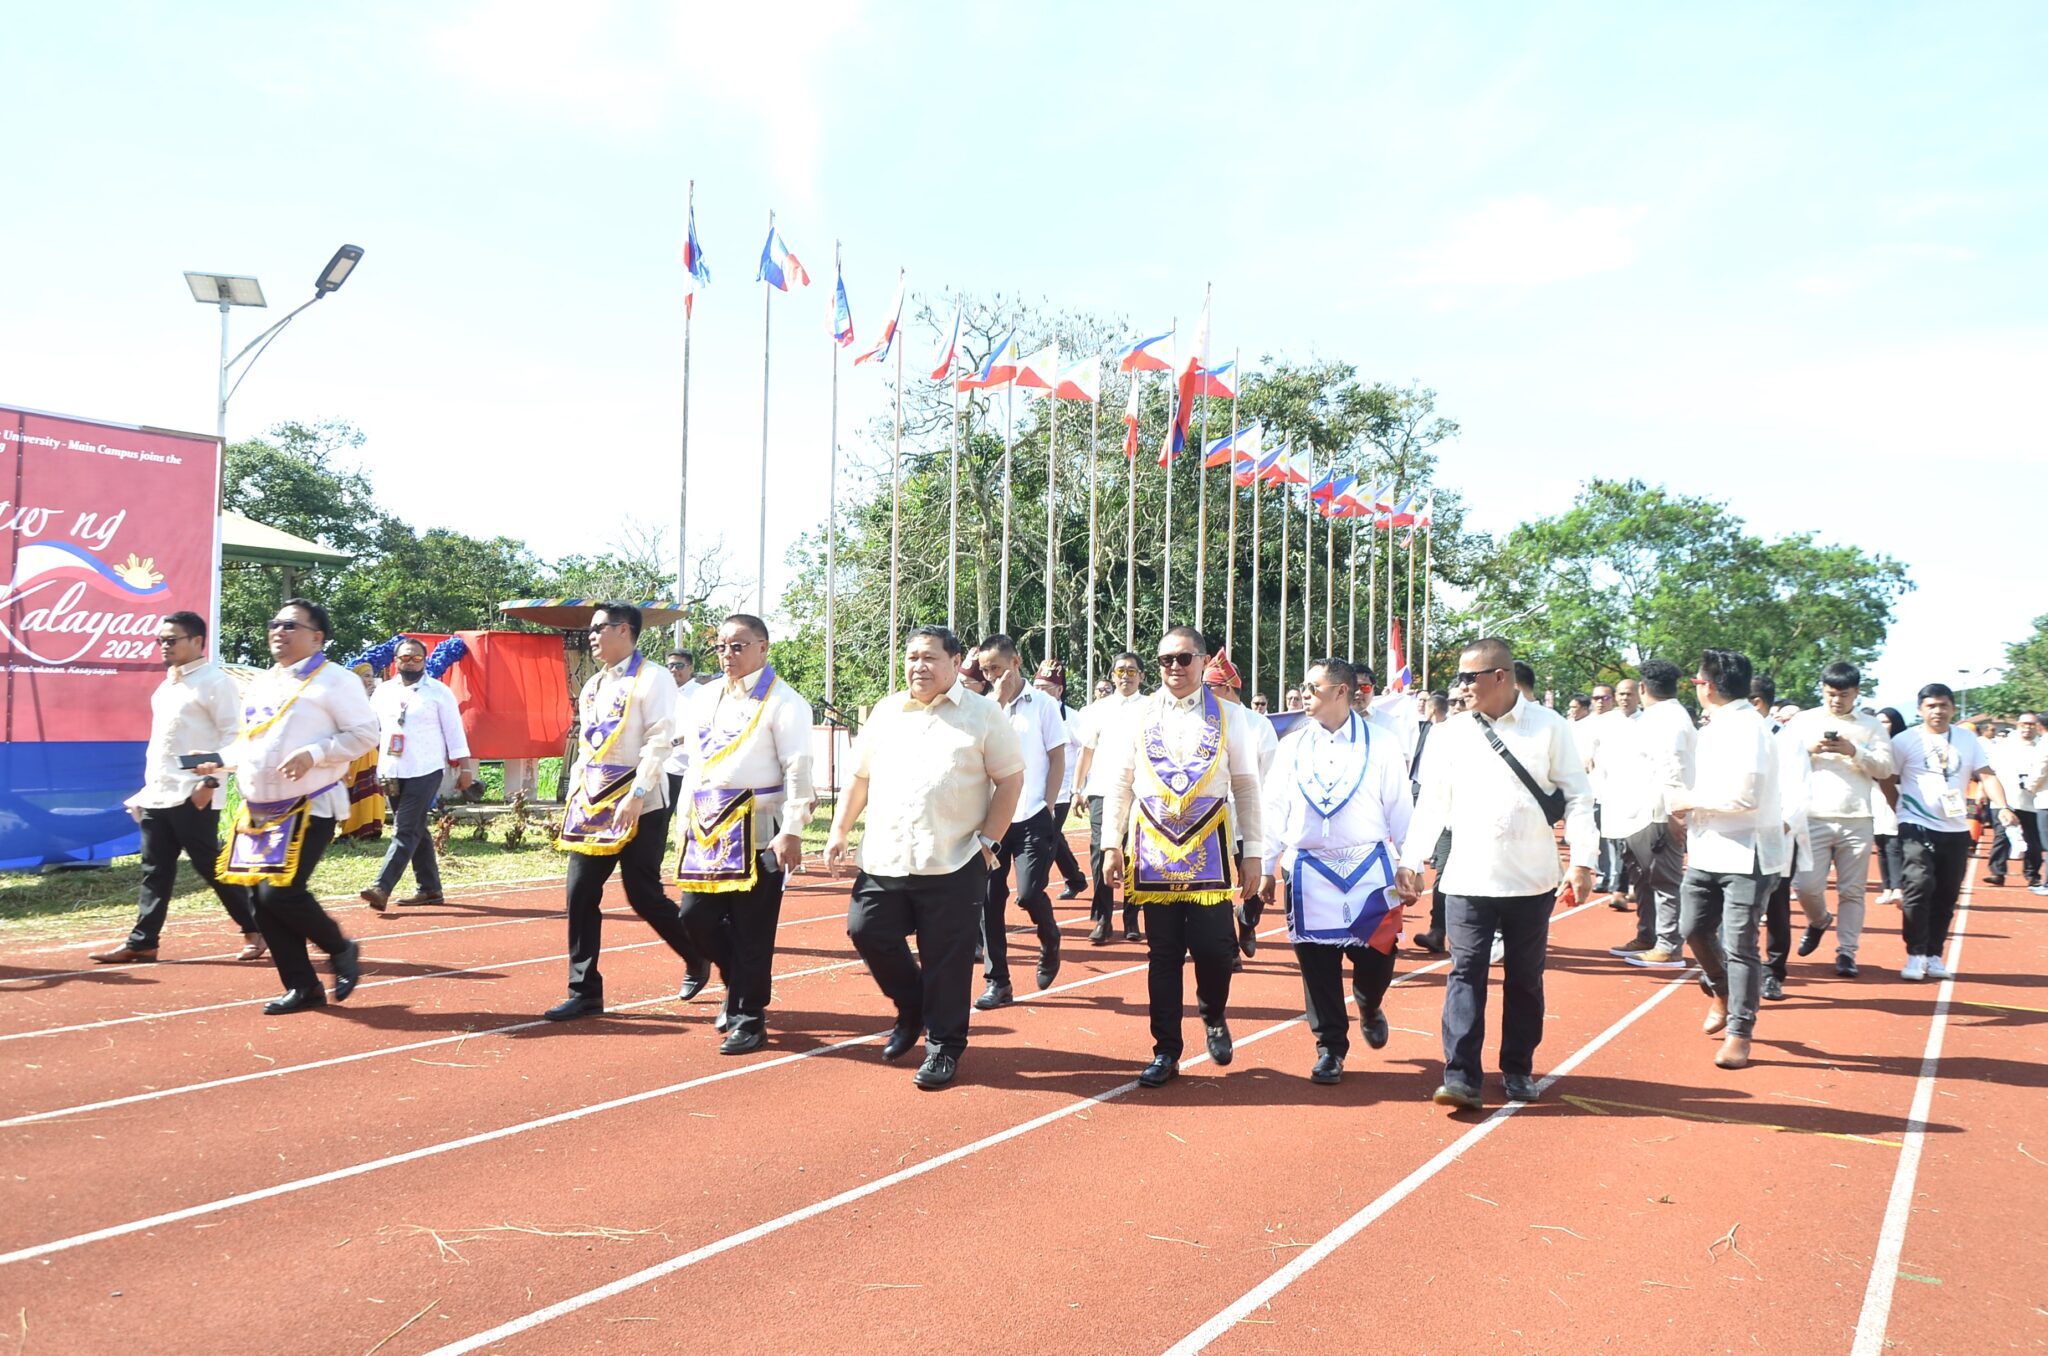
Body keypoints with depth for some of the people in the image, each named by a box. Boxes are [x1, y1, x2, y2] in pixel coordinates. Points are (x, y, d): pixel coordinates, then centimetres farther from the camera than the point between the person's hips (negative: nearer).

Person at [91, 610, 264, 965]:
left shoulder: (214, 680, -10)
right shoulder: (168, 684, 18)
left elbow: (233, 735, -15)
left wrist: (211, 781, -20)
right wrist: (149, 785, 19)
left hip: (193, 796, -8)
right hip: (157, 794, 8)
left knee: (212, 867, -3)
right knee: (155, 870, 9)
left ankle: (255, 929, 7)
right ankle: (142, 942, 13)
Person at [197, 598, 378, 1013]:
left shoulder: (335, 680, -7)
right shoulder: (261, 683, 16)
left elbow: (364, 735, -12)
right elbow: (249, 742, 24)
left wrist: (313, 754, -22)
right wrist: (220, 760, 6)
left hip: (310, 808, -8)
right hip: (259, 810, 8)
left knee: (281, 892, -17)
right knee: (262, 899, 6)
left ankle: (341, 949, 10)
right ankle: (302, 986, 19)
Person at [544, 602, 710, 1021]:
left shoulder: (652, 680, -8)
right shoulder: (592, 686, 15)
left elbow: (659, 742, -16)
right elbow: (585, 748, 19)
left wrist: (636, 796, -23)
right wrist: (573, 798, 12)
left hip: (639, 806, -7)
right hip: (593, 803, 7)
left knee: (642, 894, -3)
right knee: (580, 894, 2)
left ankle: (696, 958, 22)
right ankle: (584, 991, 10)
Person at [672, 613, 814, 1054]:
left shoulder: (782, 702, -6)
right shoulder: (703, 697, 15)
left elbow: (798, 769, -12)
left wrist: (792, 830, -18)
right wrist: (685, 818, 16)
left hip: (757, 832, -7)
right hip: (705, 829, 7)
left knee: (751, 929, -1)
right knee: (694, 917, 7)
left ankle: (748, 1018, 12)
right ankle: (740, 985, 30)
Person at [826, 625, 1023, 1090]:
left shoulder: (984, 715, 0)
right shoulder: (886, 712, 12)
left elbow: (1010, 780, -1)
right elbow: (859, 777, 18)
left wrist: (988, 840, -7)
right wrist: (839, 831, 11)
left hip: (953, 864, -4)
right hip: (884, 859, 4)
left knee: (946, 960, 0)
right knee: (867, 931, 3)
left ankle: (944, 1047, 17)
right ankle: (912, 1008, 28)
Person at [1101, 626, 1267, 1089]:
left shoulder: (1230, 717, 2)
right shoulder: (1138, 718, 4)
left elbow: (1246, 789, 3)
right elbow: (1120, 786, 7)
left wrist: (1253, 854, 0)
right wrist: (1112, 845, 1)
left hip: (1209, 850, -1)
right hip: (1154, 851, 1)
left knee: (1214, 948, -4)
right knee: (1163, 955, 6)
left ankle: (1213, 1016, 29)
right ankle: (1165, 1053, 17)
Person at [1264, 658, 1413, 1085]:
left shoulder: (1379, 745, -1)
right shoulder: (1292, 745, 6)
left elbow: (1400, 808, 2)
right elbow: (1274, 809, 9)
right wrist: (1267, 865, 8)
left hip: (1368, 870, -1)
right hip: (1308, 871, 2)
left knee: (1376, 959, 3)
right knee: (1317, 965, 3)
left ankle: (1369, 1008, 37)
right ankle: (1330, 1047, 18)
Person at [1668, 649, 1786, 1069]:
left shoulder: (1747, 727, -18)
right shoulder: (1717, 724, 11)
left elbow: (1744, 795, -27)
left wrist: (1691, 800, -15)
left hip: (1746, 854, -8)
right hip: (1709, 850, 8)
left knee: (1739, 945, -1)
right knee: (1694, 927, 12)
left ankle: (1739, 1032, 10)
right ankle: (1723, 993, 36)